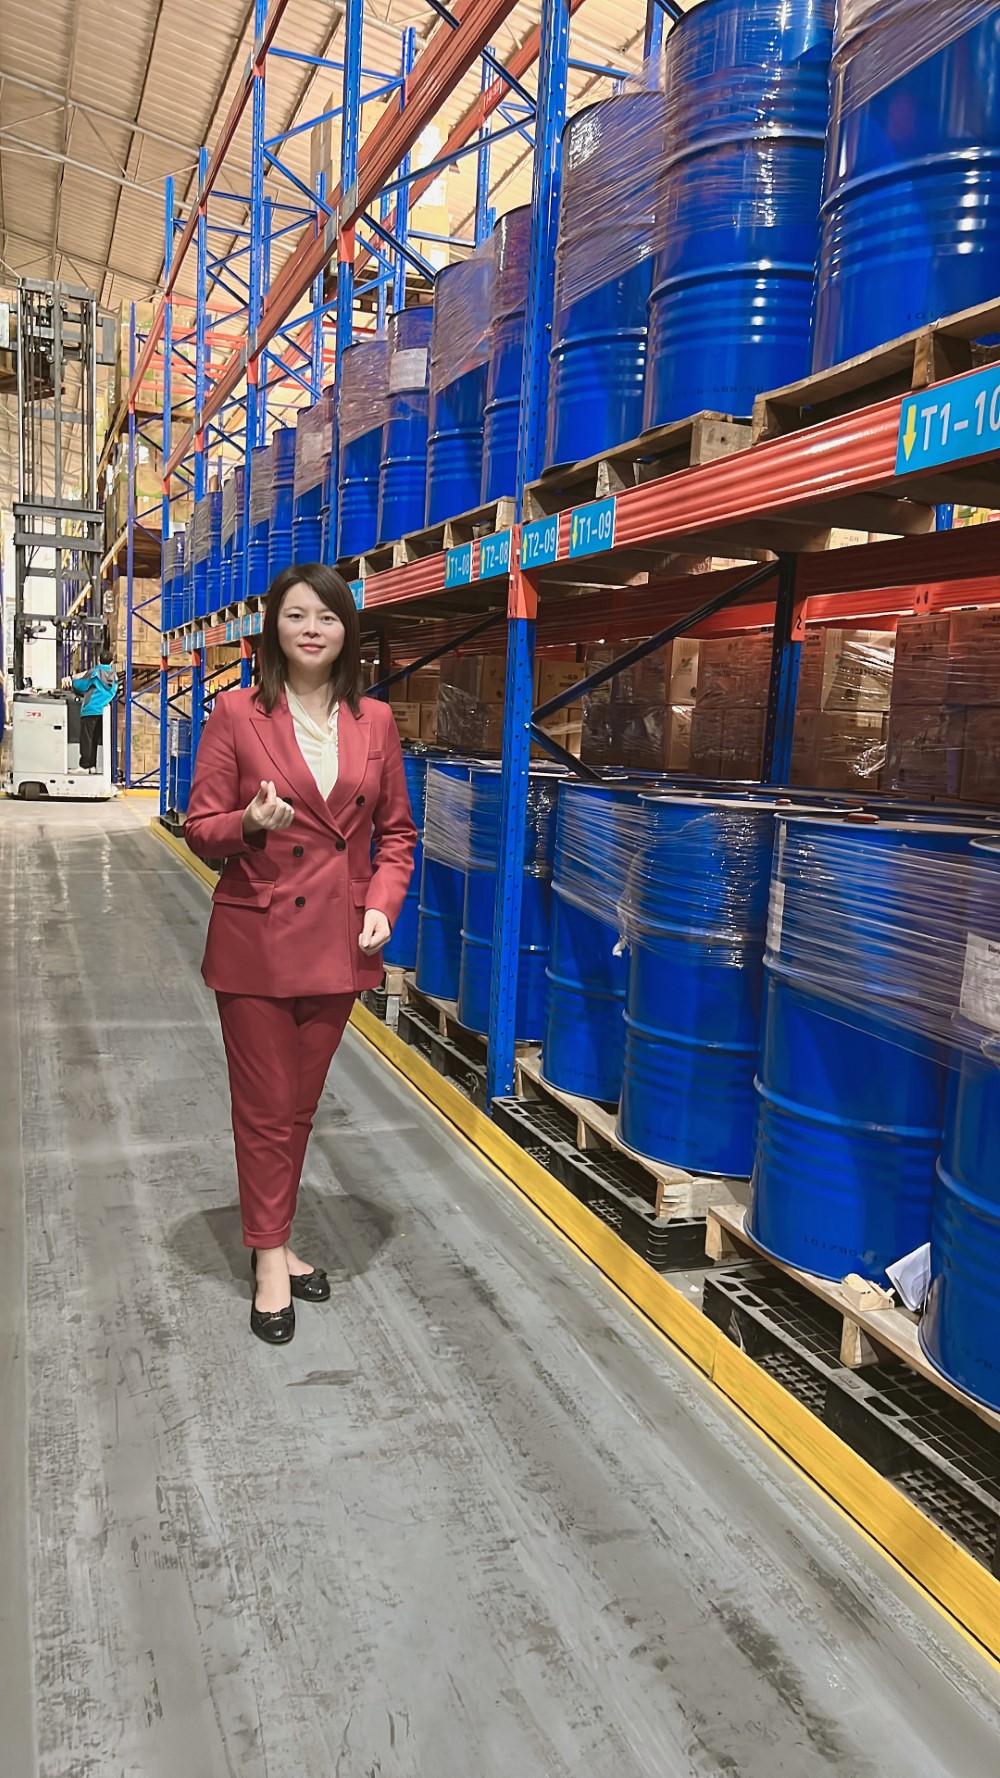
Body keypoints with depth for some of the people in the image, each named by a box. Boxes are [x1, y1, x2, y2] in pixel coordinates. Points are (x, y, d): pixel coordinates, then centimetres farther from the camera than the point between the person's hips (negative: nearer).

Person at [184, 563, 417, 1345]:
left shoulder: (374, 722, 2)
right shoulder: (237, 713, -7)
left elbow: (397, 831, 9)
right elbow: (200, 828, -5)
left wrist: (382, 904, -6)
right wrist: (252, 823, -26)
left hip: (338, 941, 4)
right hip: (257, 938, -3)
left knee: (301, 1104, 16)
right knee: (265, 1108, 6)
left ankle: (275, 1237, 35)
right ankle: (271, 1258, 23)